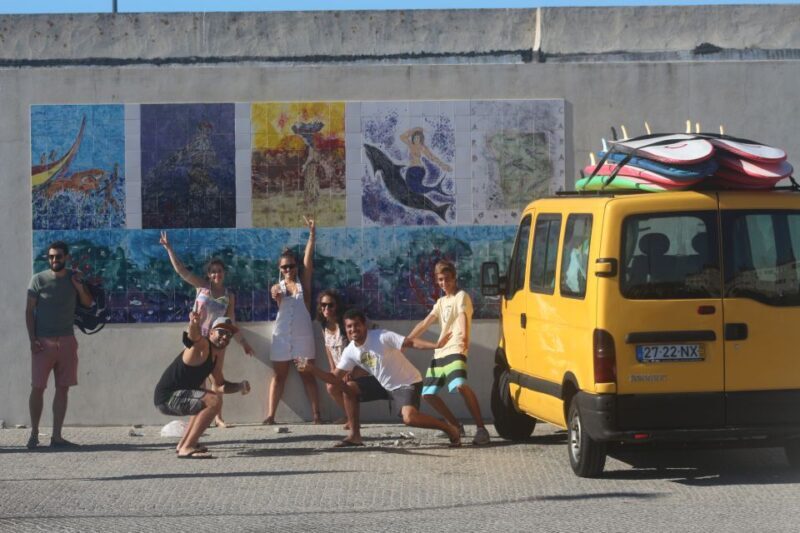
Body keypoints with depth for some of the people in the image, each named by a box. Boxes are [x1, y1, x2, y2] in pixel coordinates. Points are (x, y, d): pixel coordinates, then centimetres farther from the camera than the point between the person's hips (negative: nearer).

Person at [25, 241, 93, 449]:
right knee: (37, 387, -5)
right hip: (43, 341, -3)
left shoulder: (74, 277, 7)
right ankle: (34, 433, 7)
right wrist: (32, 339, -10)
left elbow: (88, 303, 12)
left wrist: (80, 288, -8)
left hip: (67, 340, 3)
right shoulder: (38, 279, -3)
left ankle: (56, 436, 6)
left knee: (63, 388, 2)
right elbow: (29, 310, -2)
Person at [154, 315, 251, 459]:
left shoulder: (215, 358, 16)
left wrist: (239, 386, 7)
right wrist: (194, 324, -60)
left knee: (210, 399, 32)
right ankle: (186, 449, -24)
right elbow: (195, 336, -37)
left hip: (176, 396, 10)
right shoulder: (202, 345, -13)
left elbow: (219, 386, 25)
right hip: (167, 397, -10)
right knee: (214, 401, -26)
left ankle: (183, 444, 31)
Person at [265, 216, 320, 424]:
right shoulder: (277, 287, 4)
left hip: (303, 335, 0)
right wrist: (276, 296, -41)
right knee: (279, 375, 3)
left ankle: (316, 414, 1)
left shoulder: (303, 284, 5)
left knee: (308, 375, 3)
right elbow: (277, 301, -18)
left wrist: (312, 235, -13)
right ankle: (270, 415, -1)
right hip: (281, 335, 0)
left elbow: (308, 260, -5)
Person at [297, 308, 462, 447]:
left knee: (409, 417, -32)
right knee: (349, 388, 1)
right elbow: (335, 378, -2)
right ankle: (354, 435, 6)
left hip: (408, 383, -7)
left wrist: (436, 345, -41)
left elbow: (411, 342, -25)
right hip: (384, 384, 7)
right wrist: (311, 370, -16)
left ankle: (449, 428, -11)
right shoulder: (349, 352, -4)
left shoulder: (382, 337, -23)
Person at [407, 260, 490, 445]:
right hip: (439, 353, 9)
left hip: (455, 351, -9)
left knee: (460, 385, -31)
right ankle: (455, 426, 19)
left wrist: (464, 335, -42)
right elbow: (425, 323, 22)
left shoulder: (461, 296, -2)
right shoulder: (441, 302, 21)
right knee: (428, 394, 8)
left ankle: (481, 429, -29)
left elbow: (463, 316, -22)